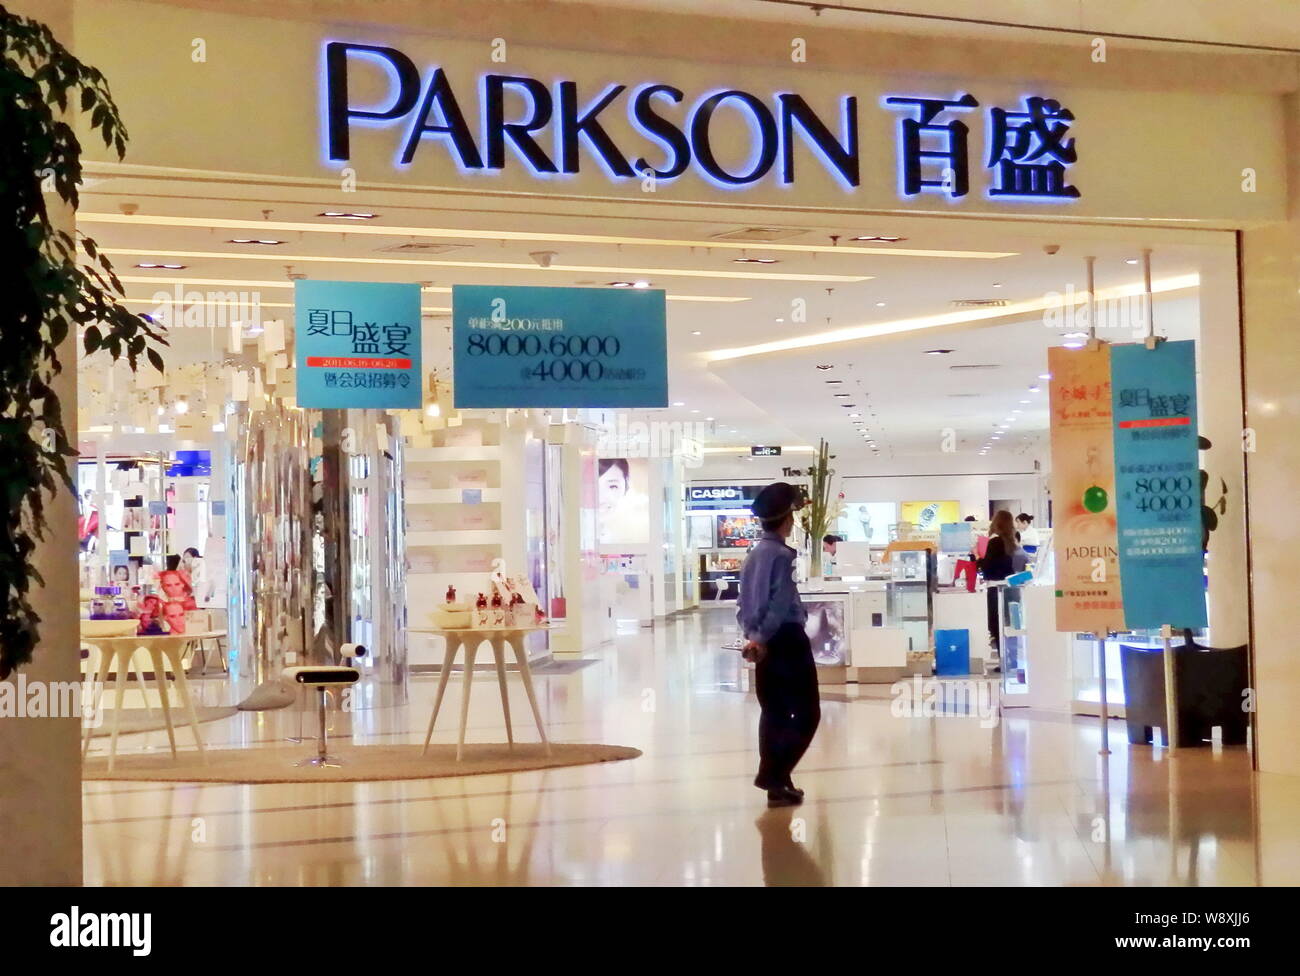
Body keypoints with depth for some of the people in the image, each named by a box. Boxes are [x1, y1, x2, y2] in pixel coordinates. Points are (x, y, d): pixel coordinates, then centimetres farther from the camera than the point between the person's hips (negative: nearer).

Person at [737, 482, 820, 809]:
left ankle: (775, 781, 15)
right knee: (806, 713, -2)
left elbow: (743, 602, 14)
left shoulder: (754, 555, 13)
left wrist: (751, 634, 8)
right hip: (786, 640, -9)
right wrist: (762, 637, -15)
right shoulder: (781, 555, -14)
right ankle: (774, 776, -11)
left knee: (774, 713, 13)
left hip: (763, 643, 9)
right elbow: (781, 603, -21)